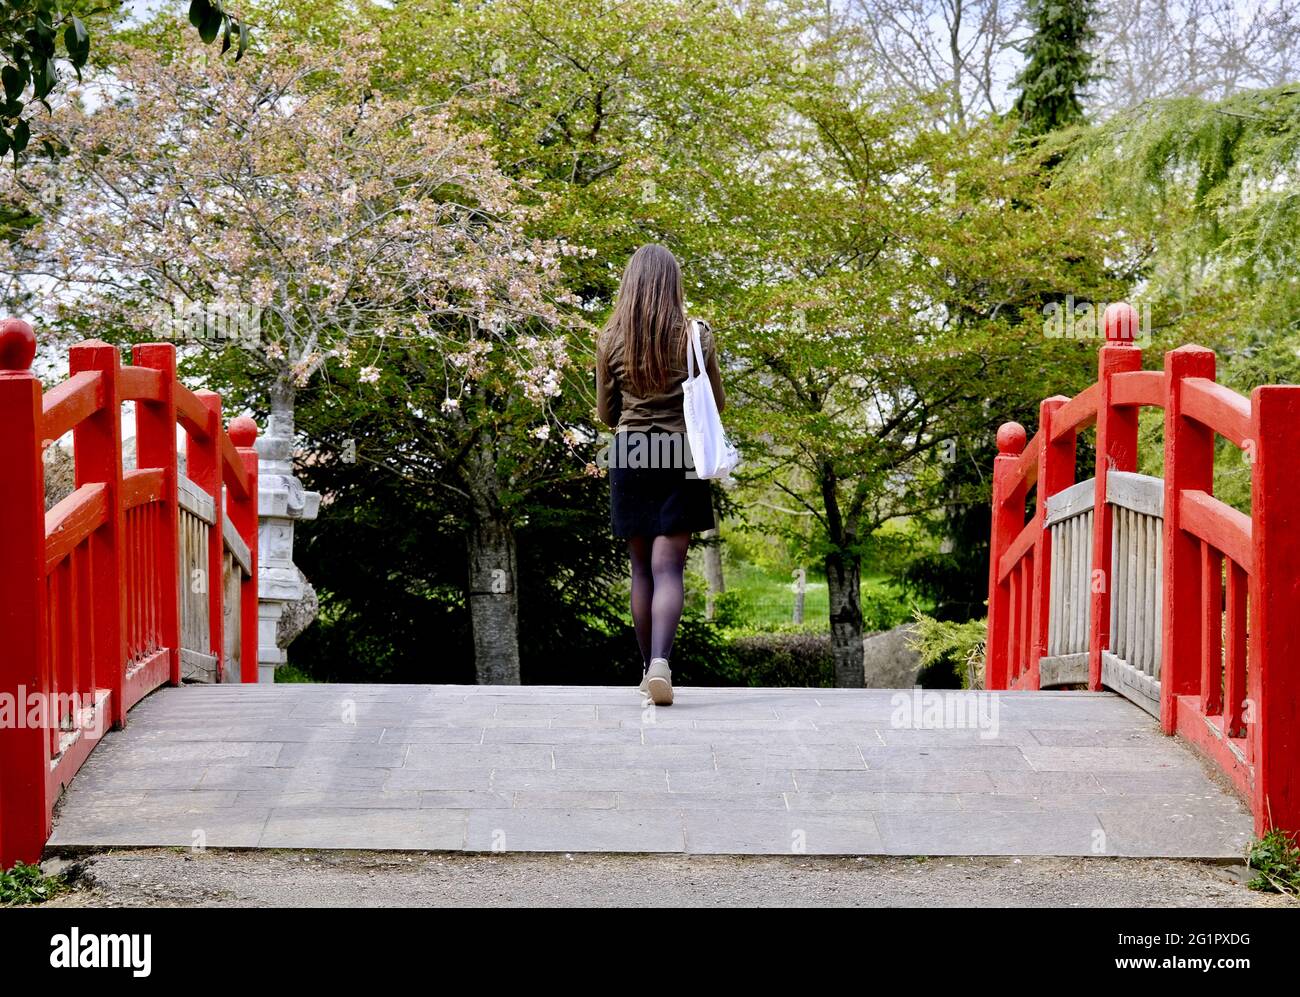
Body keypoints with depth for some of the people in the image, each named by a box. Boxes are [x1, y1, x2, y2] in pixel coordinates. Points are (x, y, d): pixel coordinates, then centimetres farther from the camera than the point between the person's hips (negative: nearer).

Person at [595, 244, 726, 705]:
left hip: (628, 457, 2)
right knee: (668, 567, -6)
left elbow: (605, 413, 9)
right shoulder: (695, 334, -3)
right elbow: (716, 403, 7)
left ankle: (648, 668, 14)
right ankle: (661, 660, -25)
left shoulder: (611, 339, 1)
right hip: (678, 458, -2)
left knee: (642, 568, 11)